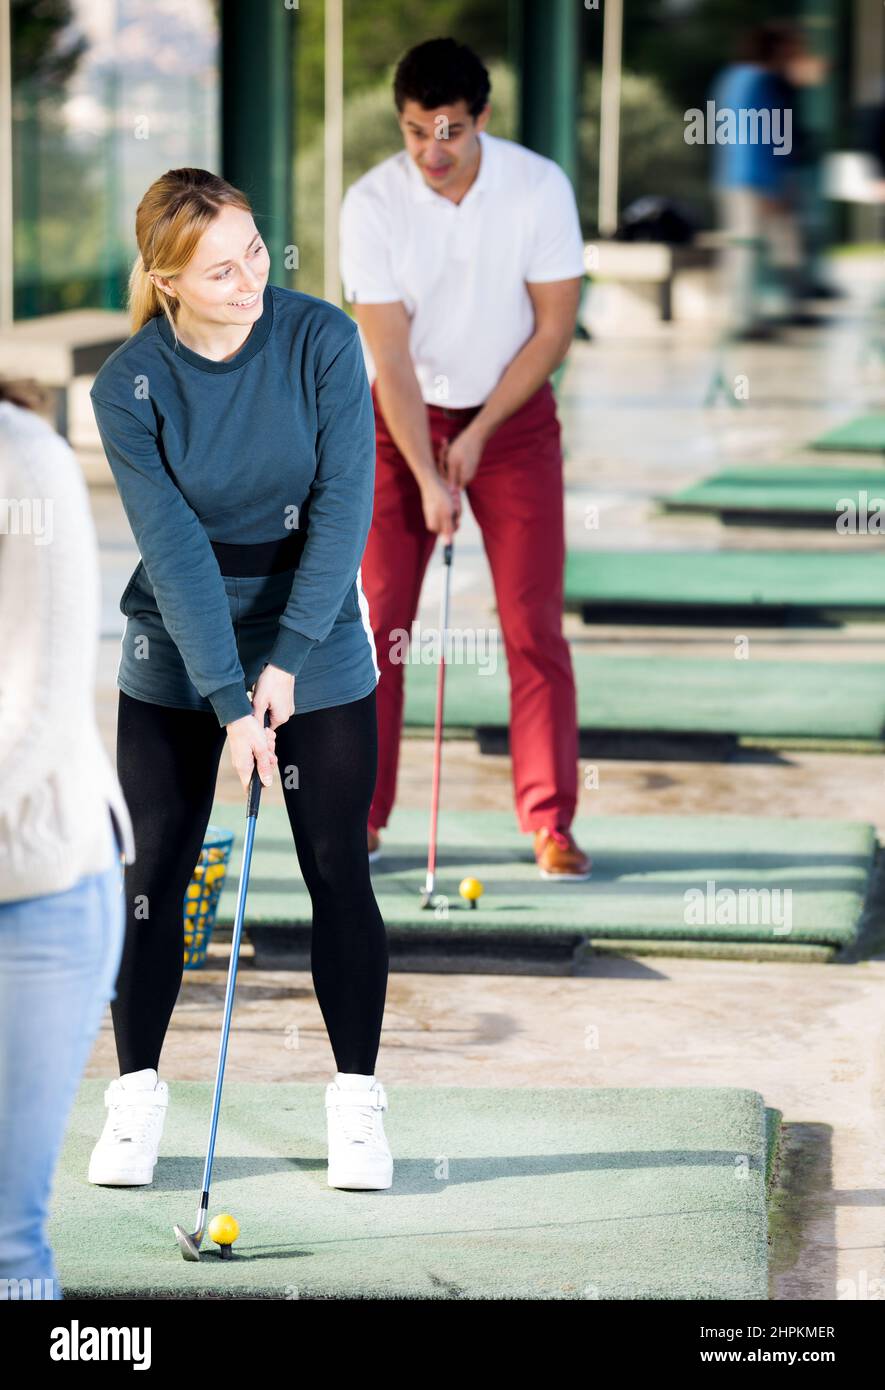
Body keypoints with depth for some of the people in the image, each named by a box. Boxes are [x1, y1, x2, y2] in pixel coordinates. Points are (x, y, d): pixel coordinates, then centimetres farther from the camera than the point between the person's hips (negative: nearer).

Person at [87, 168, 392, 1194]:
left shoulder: (321, 340, -13)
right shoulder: (127, 386, -14)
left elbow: (343, 503, -15)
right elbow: (174, 548, -17)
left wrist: (286, 659, -20)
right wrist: (231, 700, -22)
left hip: (315, 651, 0)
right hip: (174, 653, 0)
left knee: (338, 870, 2)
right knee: (157, 869, 3)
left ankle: (357, 1098, 14)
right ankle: (137, 1095, 17)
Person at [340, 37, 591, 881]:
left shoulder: (540, 188, -15)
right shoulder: (370, 205, -16)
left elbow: (554, 329, -9)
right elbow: (390, 354, -17)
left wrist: (478, 434, -12)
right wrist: (428, 477, -22)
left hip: (514, 415, 0)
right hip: (402, 420, 0)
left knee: (534, 625, -5)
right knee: (377, 618, -3)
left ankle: (550, 823, -2)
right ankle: (362, 817, 5)